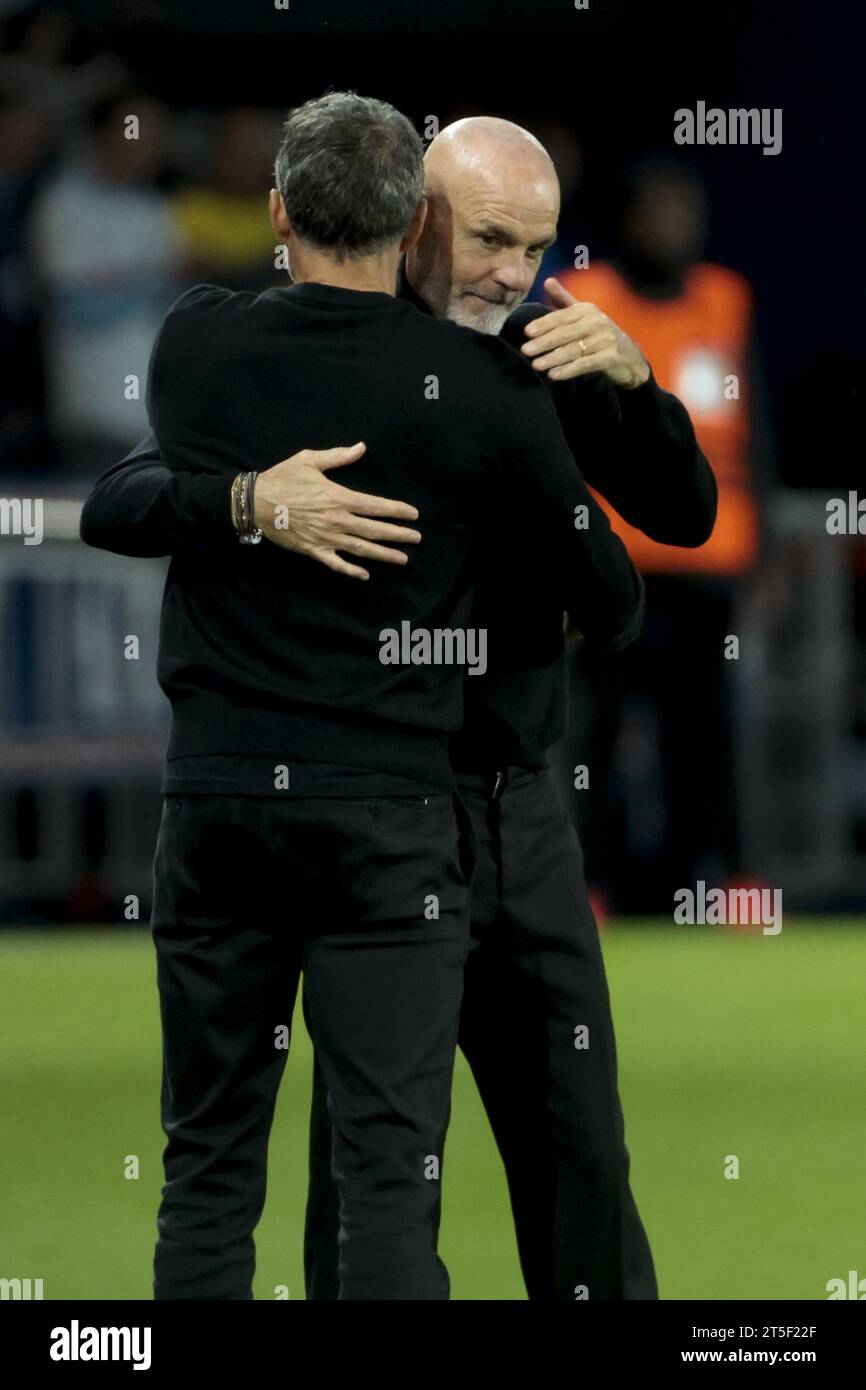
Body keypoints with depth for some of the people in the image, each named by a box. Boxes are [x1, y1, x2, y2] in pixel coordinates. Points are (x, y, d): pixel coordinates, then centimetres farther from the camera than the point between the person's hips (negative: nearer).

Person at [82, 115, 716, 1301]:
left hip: (525, 804, 4)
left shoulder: (545, 349, 3)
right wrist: (252, 501, -37)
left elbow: (683, 516, 0)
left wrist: (631, 378, -19)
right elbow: (116, 504, -17)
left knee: (578, 1146, 9)